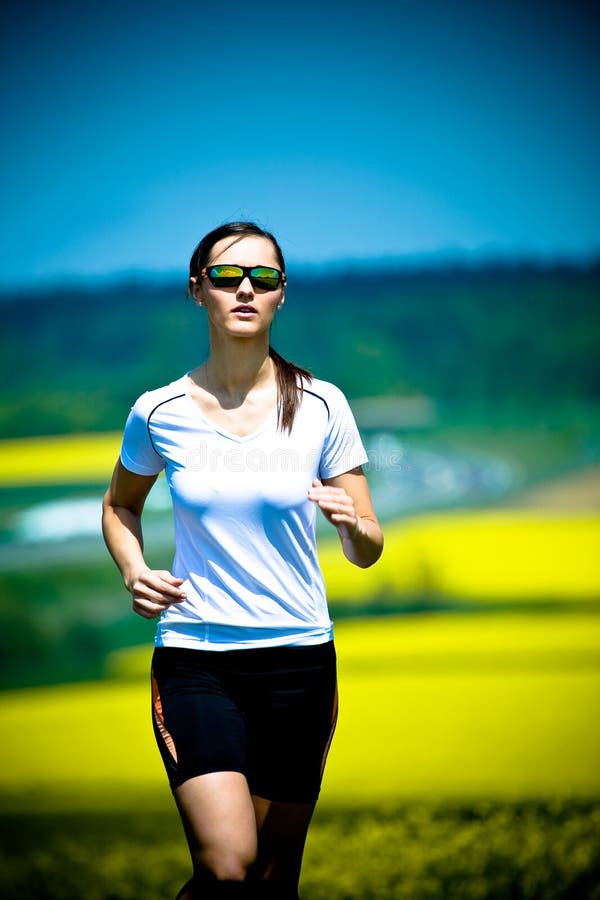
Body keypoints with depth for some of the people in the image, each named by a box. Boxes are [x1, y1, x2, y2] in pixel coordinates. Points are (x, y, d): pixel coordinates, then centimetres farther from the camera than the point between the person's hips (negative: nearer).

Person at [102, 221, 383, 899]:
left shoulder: (321, 406, -1)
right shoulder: (160, 412, 0)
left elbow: (367, 553, 3)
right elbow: (120, 506, 20)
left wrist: (353, 524, -20)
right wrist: (132, 570, 1)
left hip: (298, 659, 1)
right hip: (194, 658, -1)